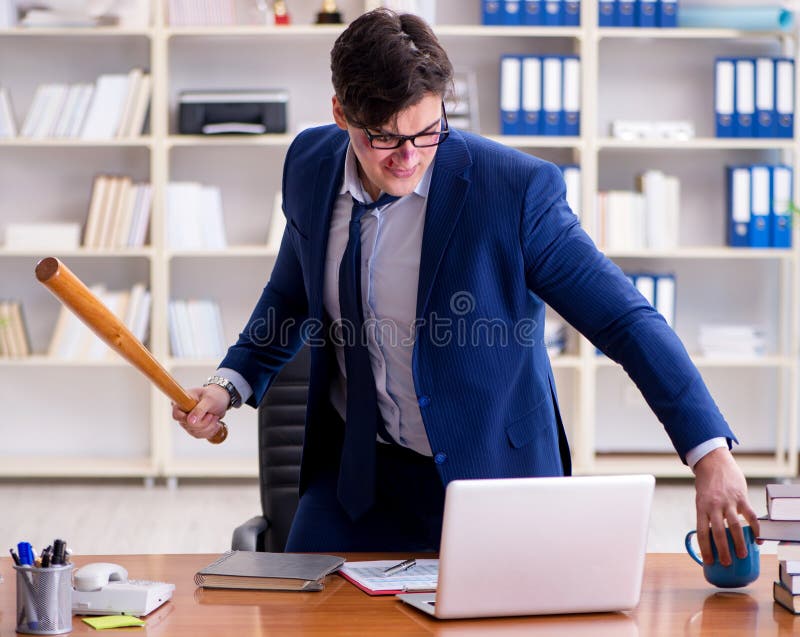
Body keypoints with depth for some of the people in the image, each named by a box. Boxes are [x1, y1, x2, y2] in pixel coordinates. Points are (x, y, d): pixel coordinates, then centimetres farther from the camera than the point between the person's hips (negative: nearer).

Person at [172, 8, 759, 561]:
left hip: (485, 479, -4)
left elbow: (627, 320, -21)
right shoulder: (310, 165, -4)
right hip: (353, 468, 4)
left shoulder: (514, 188, -21)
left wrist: (711, 456, -29)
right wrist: (230, 385, 2)